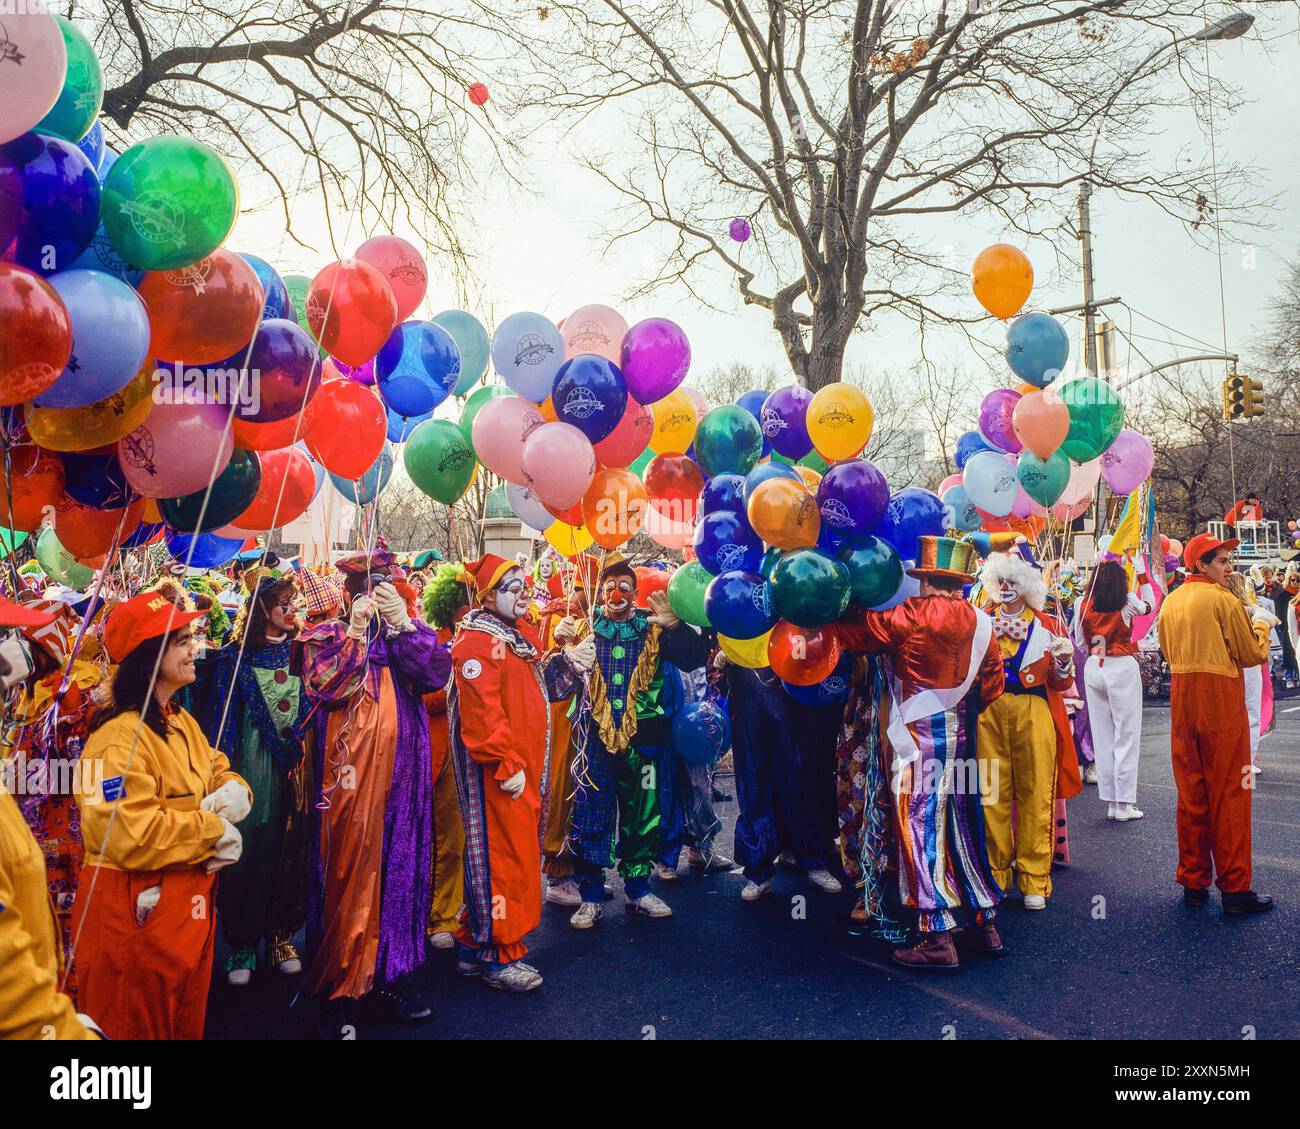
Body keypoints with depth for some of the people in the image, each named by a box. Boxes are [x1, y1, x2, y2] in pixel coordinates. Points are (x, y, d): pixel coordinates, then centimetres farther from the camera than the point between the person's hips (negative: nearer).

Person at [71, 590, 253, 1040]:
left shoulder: (181, 722, 9)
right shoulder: (119, 737, -22)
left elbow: (220, 773, 16)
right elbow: (128, 835, -31)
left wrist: (234, 792, -9)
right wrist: (213, 831, -20)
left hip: (189, 904, 9)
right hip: (136, 911, -9)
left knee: (187, 1022, 23)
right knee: (136, 1028, 9)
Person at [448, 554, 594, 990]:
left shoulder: (520, 633, 16)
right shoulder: (478, 641, -15)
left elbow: (538, 688, 21)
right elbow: (481, 712, -22)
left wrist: (566, 662, 4)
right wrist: (505, 767, -21)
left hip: (524, 766, 10)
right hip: (497, 772, -10)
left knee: (520, 850, 15)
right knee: (503, 854, -2)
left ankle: (475, 947, 27)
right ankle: (498, 956, 11)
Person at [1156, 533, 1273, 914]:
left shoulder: (1170, 601, 11)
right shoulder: (1223, 599, -11)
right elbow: (1252, 655, -5)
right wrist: (1260, 628, 12)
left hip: (1181, 696, 6)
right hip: (1220, 698, -6)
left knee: (1190, 792, 12)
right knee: (1228, 792, 1)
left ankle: (1193, 882, 19)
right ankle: (1235, 888, 6)